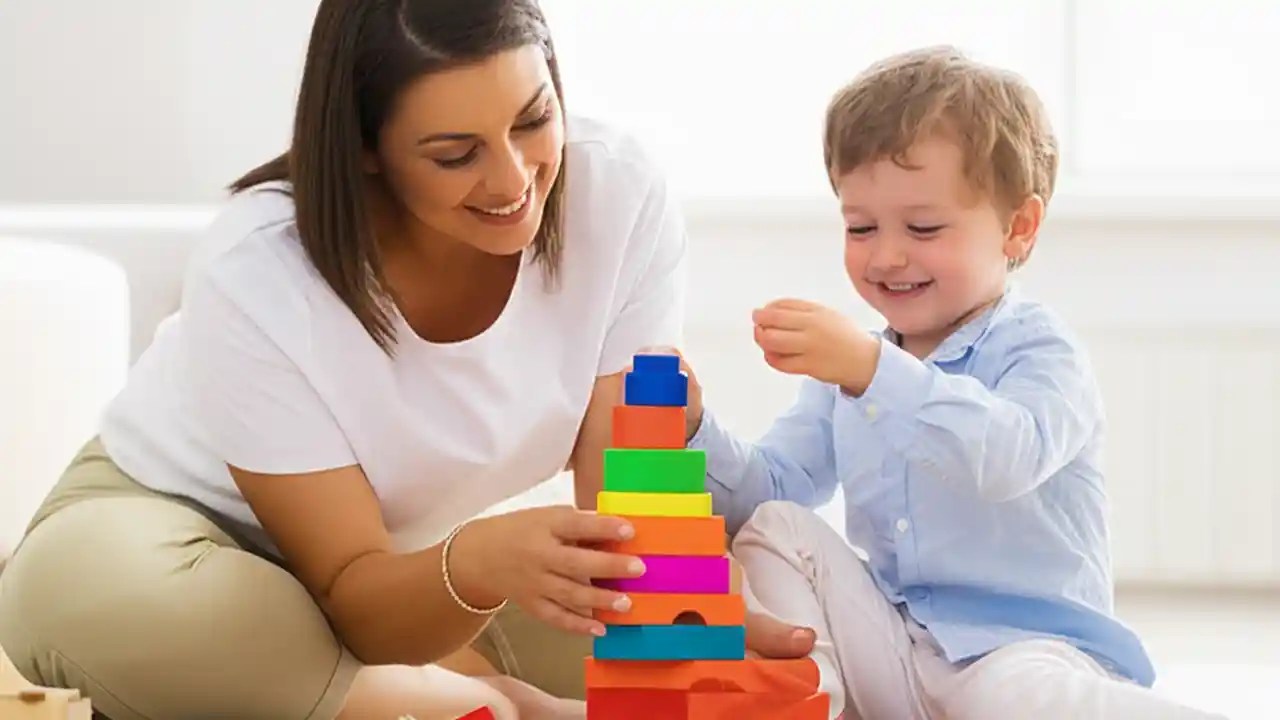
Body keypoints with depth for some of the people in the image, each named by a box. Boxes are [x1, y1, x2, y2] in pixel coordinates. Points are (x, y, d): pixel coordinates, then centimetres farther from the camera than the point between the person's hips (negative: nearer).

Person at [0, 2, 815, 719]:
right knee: (99, 590, -39)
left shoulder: (622, 198, -23)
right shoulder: (259, 275, -31)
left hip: (414, 561, 4)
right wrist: (478, 563, -51)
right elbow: (355, 599, -29)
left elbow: (630, 504, -22)